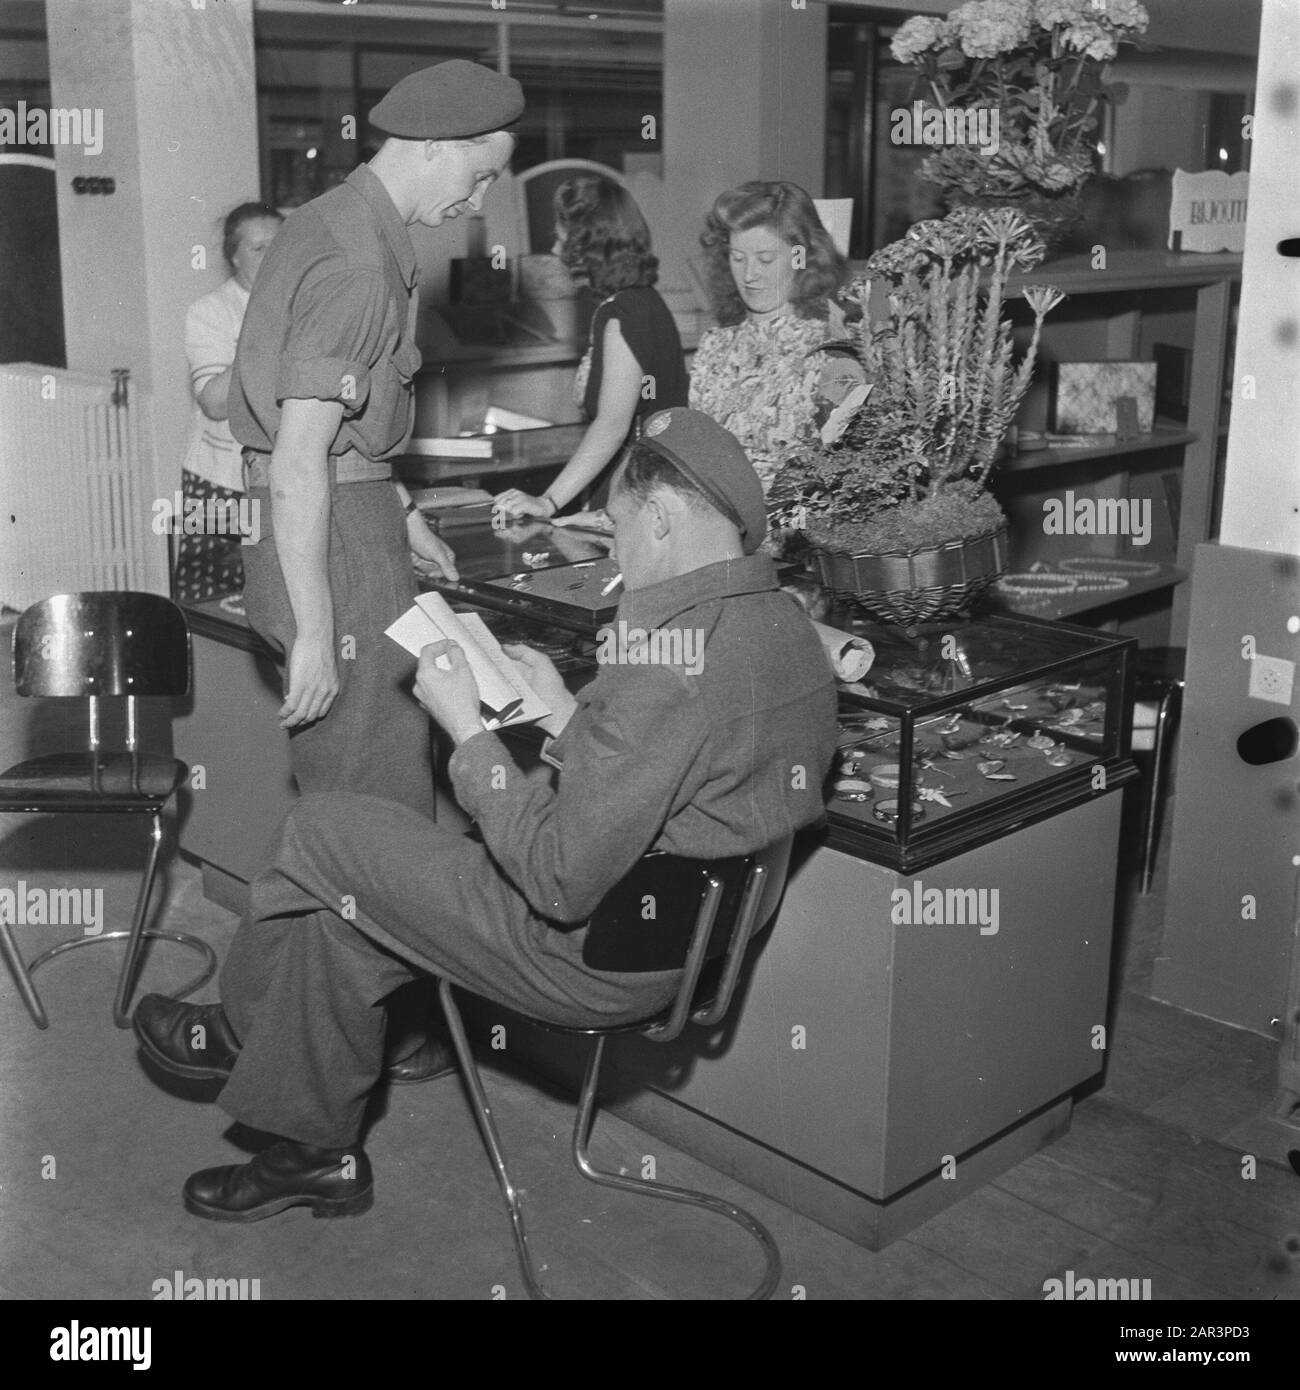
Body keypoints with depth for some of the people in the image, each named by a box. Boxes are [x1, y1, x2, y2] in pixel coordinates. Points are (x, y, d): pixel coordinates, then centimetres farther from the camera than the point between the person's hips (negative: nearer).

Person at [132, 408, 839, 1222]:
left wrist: (466, 727, -17)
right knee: (339, 913, 16)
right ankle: (318, 1154, 30)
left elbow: (563, 881, -27)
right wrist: (565, 714, 9)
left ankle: (243, 1029, 32)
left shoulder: (669, 665, -29)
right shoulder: (787, 626, 3)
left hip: (593, 958, -10)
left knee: (321, 837, 3)